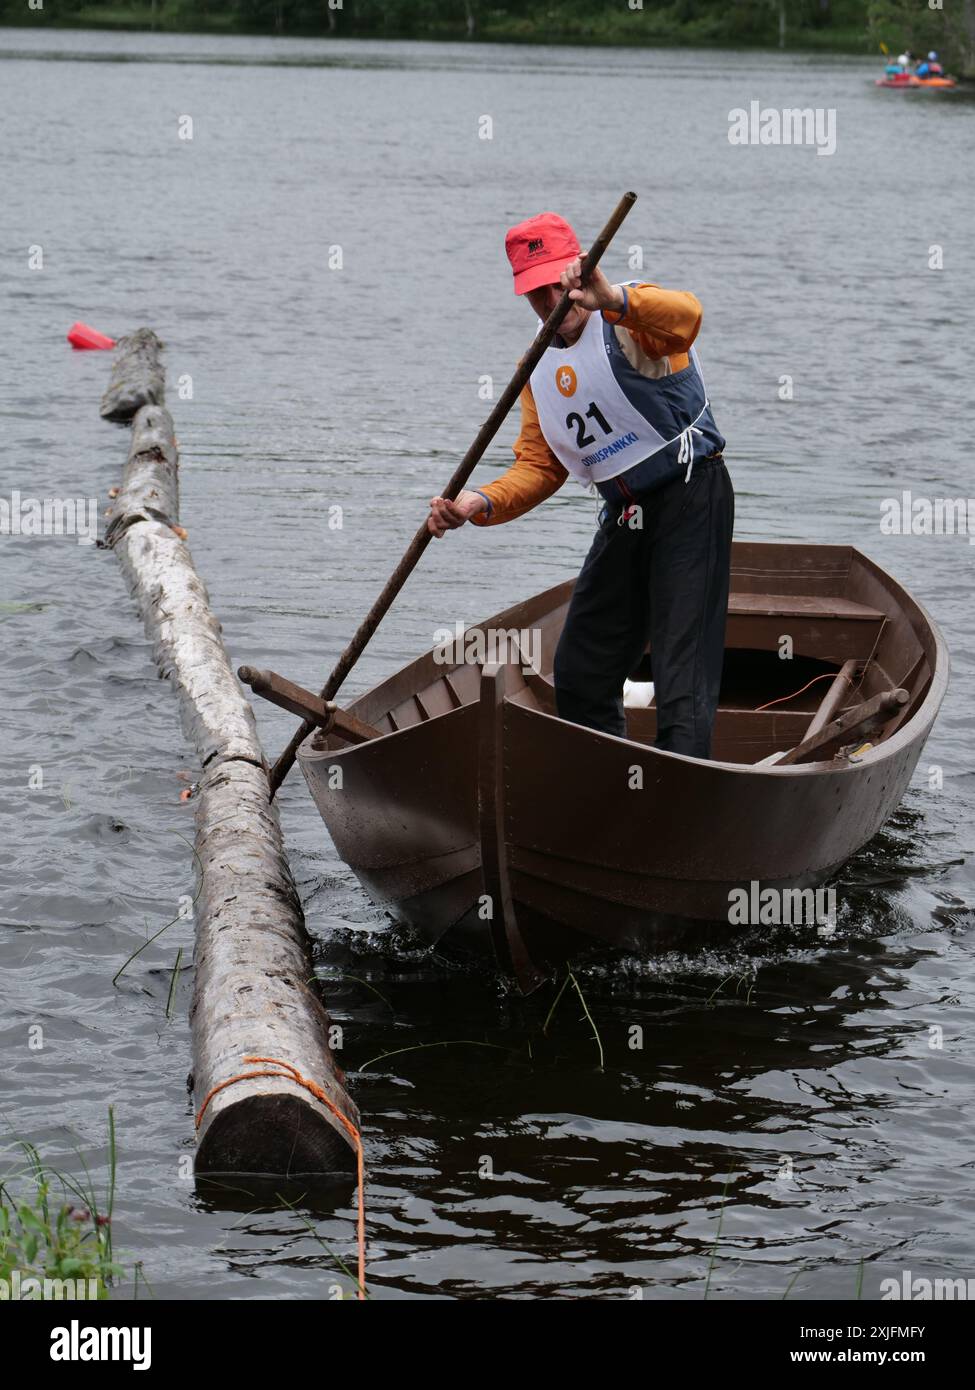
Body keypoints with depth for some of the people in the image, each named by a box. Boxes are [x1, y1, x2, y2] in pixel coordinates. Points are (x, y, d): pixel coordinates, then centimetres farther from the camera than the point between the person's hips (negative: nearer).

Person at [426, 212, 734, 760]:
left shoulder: (628, 318, -13)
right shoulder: (537, 368, 11)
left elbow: (685, 318, -36)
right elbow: (540, 466, 8)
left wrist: (614, 301, -55)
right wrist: (481, 504, -10)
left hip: (691, 495, -9)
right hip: (625, 517, 9)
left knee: (682, 665, -14)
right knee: (580, 672, 12)